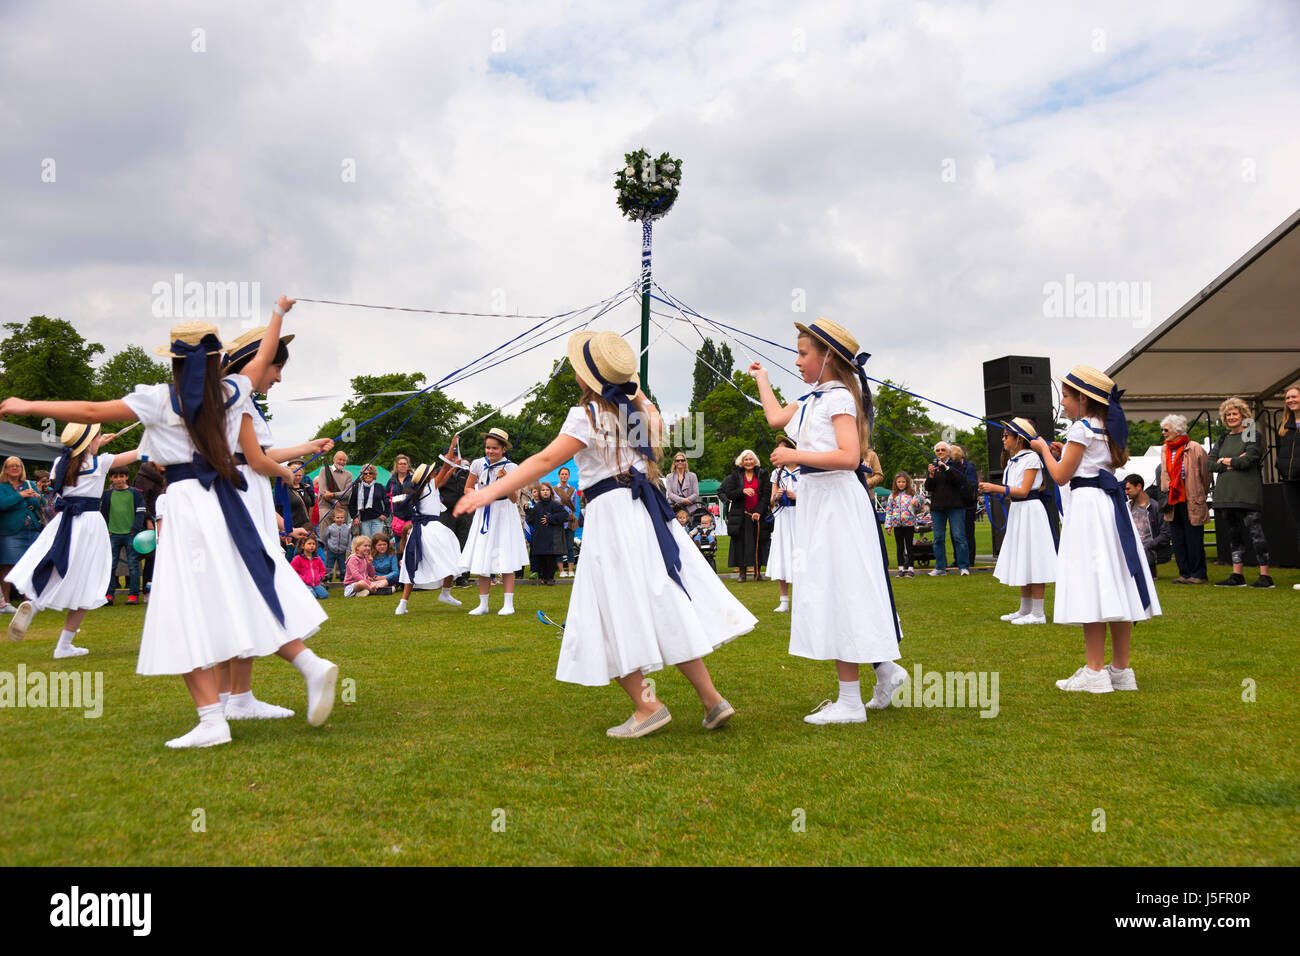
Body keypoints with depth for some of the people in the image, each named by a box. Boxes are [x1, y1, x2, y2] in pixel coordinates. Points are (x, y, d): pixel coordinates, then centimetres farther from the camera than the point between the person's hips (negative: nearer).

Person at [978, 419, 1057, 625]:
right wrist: (992, 490, 3)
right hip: (1016, 511, 9)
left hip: (1030, 511, -9)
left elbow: (1023, 491, -17)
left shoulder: (1031, 458, -11)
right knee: (1021, 562, 14)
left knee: (1033, 561, -7)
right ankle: (1024, 609, 23)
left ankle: (1038, 613, -4)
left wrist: (996, 487, -20)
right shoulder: (1012, 461, 16)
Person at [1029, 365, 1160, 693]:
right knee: (1114, 586, 8)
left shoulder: (1081, 429, -11)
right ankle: (1121, 669, 12)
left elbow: (1061, 476, -9)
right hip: (1111, 503, 9)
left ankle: (1095, 672, -7)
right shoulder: (1108, 429, 15)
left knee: (1092, 590, -8)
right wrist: (1069, 451, 26)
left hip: (1087, 503, -9)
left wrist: (1044, 449, 7)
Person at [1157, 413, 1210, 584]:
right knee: (1177, 539, 7)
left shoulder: (1195, 449, -8)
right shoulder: (1165, 450, 11)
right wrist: (1165, 493, 11)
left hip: (1191, 501, -6)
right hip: (1173, 501, 6)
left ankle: (1198, 574, 6)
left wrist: (1201, 497, 3)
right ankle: (1184, 573, 14)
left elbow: (1205, 474, -1)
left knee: (1194, 539, -2)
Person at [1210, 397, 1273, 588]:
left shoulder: (1252, 436, 1)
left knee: (1255, 532, -9)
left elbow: (1247, 460, -13)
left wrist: (1224, 460, 1)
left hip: (1247, 493, -6)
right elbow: (1210, 464, 8)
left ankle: (1265, 576, -8)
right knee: (1234, 534, 8)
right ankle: (1237, 576, 12)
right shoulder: (1223, 440, 18)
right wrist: (1234, 462, -6)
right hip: (1226, 493, 6)